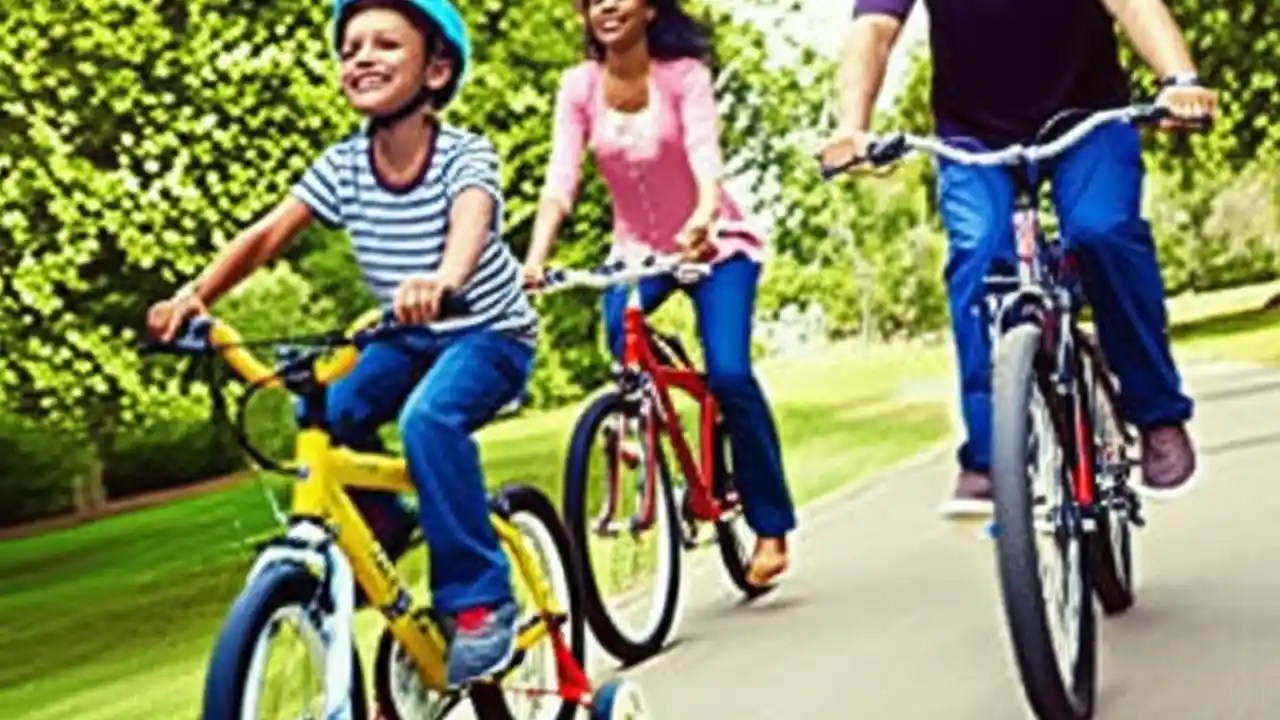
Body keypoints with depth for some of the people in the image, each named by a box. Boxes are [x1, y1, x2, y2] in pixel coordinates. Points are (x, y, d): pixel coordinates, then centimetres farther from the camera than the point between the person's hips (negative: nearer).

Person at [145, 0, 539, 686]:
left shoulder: (465, 154, -22)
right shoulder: (344, 164, -8)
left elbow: (470, 223, -43)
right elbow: (267, 233, -14)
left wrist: (442, 282, -66)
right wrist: (196, 293, -31)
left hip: (489, 332, -5)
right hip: (408, 335, 5)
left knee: (428, 419, -33)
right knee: (325, 416, -20)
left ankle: (480, 600, -22)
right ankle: (377, 536, 8)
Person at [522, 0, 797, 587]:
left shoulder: (684, 74, -15)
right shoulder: (579, 85, -9)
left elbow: (705, 154, -31)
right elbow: (560, 177, -18)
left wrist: (703, 219, -52)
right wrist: (535, 257, -34)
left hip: (712, 245, -3)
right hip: (637, 251, 3)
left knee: (729, 375, -18)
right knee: (622, 355, -24)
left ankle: (771, 526, -4)